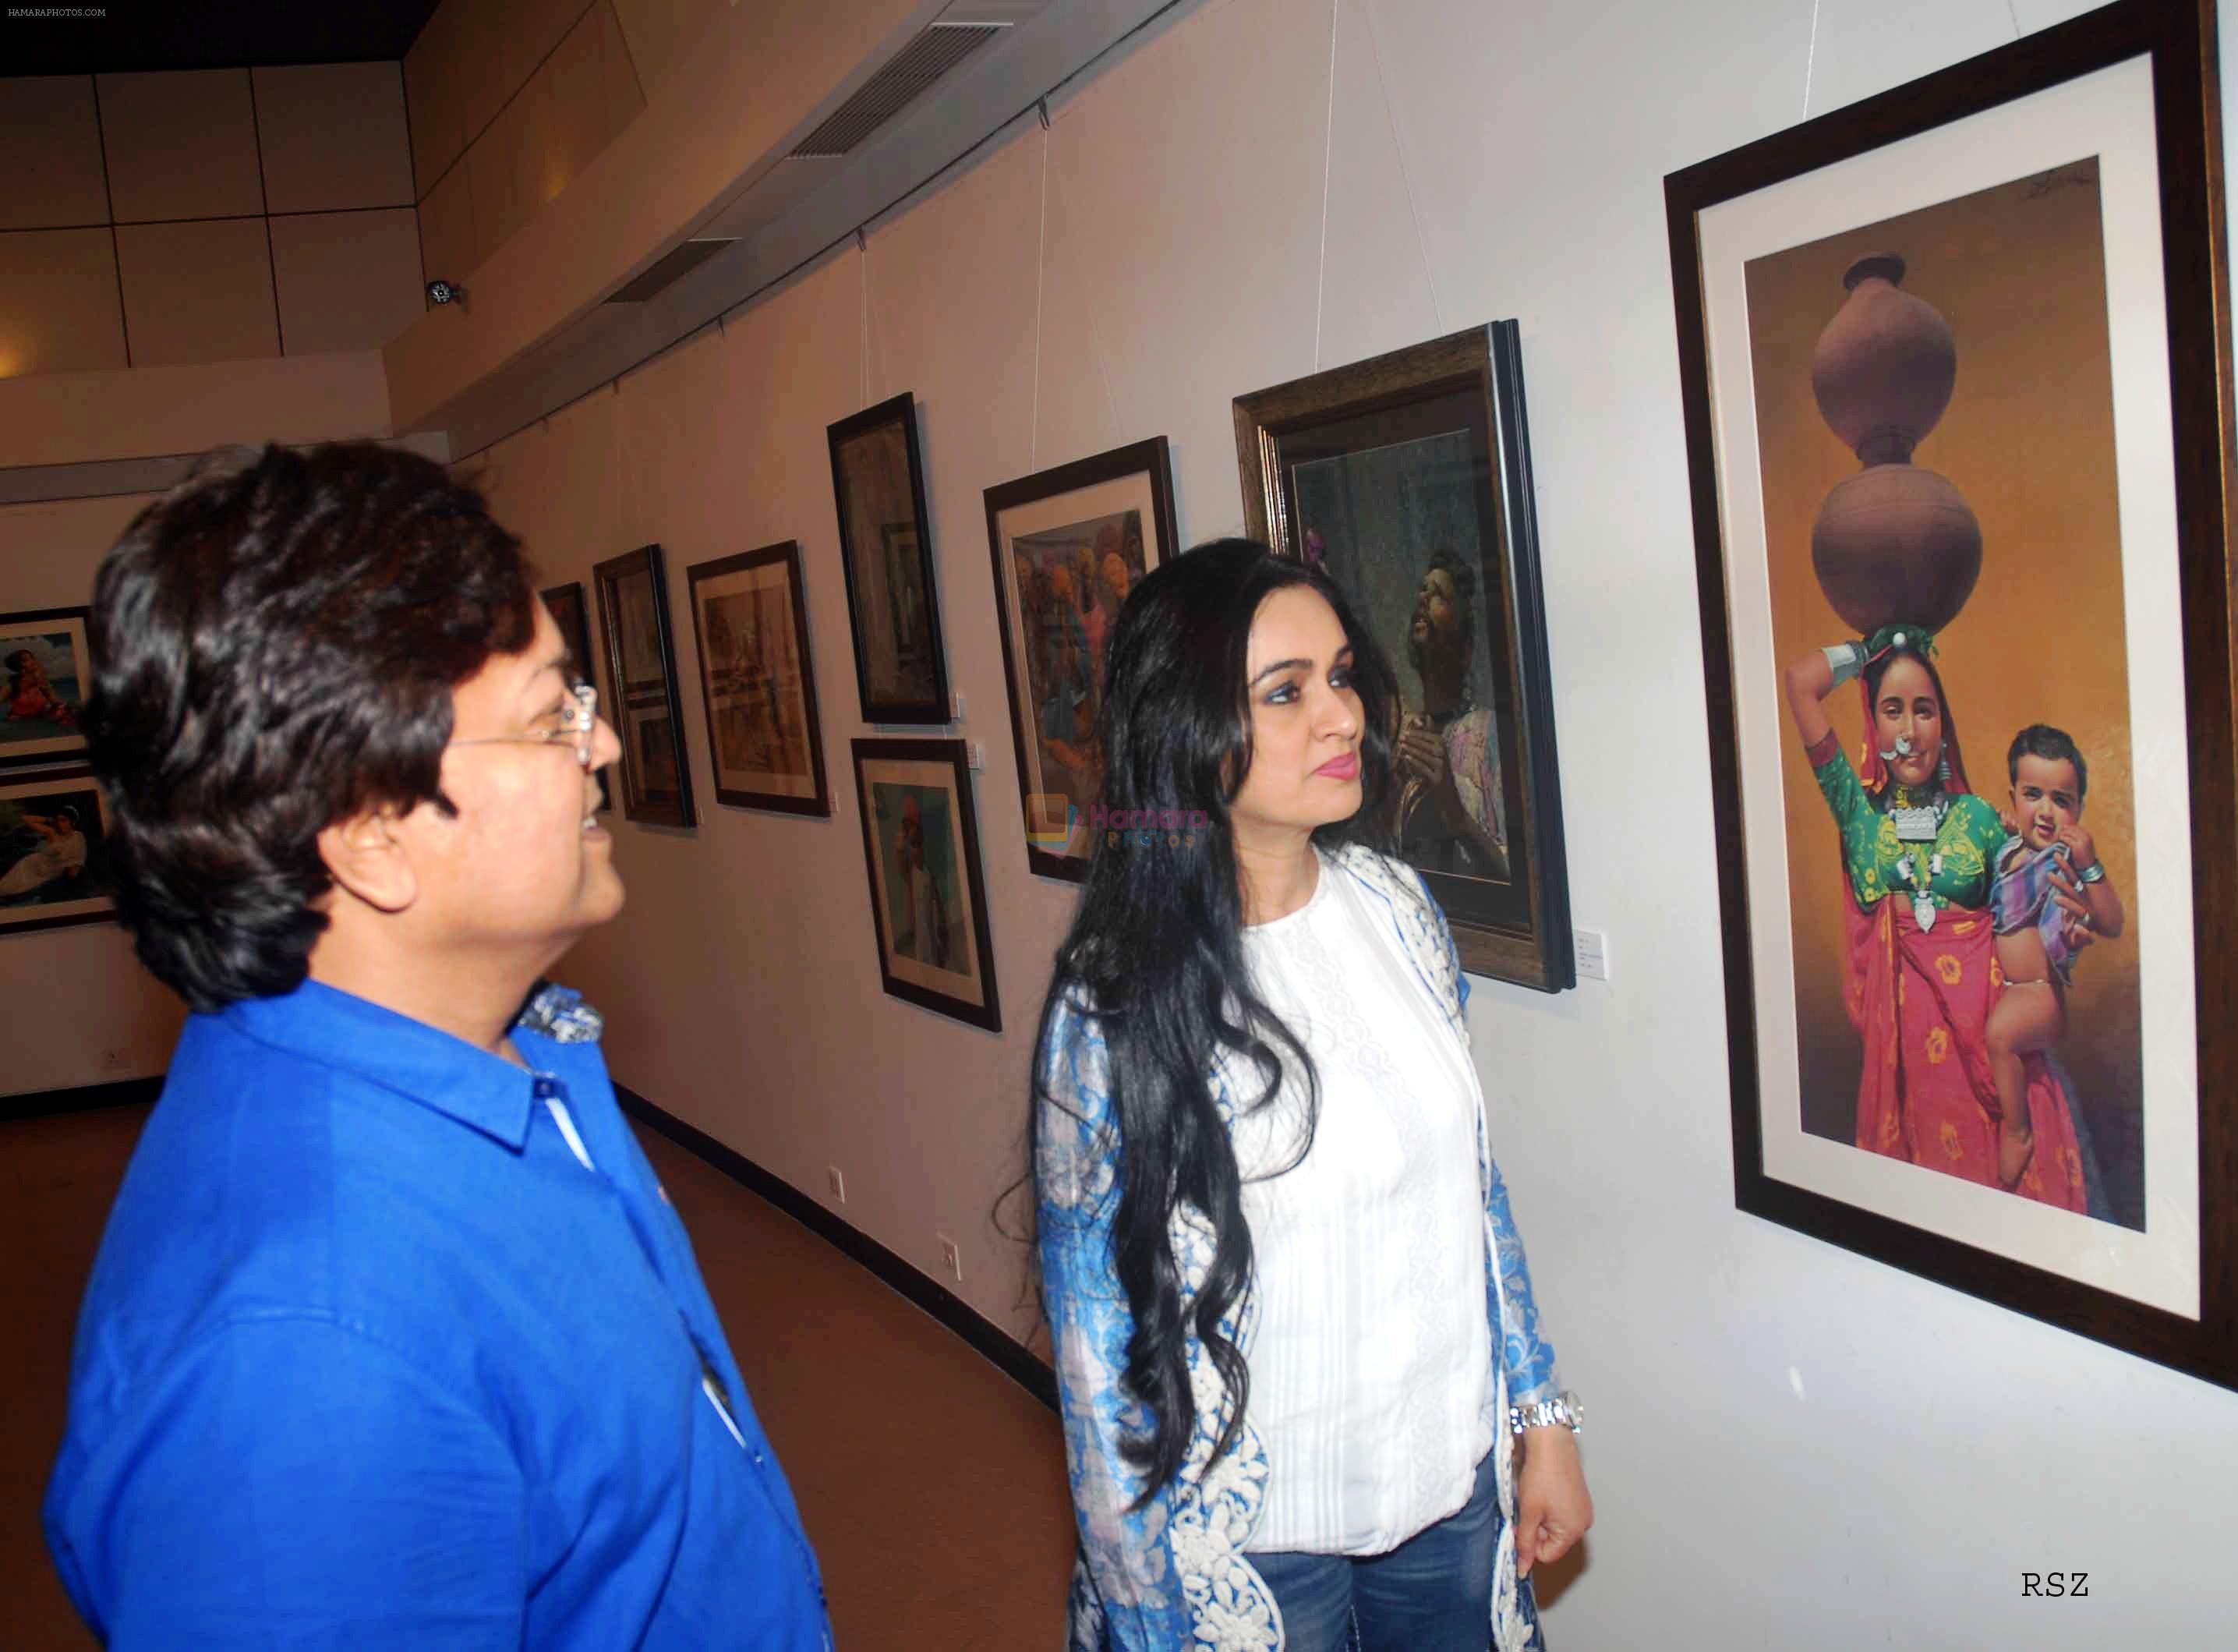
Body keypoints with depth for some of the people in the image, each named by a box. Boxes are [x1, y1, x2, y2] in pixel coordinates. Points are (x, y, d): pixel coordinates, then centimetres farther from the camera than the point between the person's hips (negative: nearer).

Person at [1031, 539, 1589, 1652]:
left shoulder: (1395, 905, -5)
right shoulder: (1118, 1005, -20)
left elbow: (1471, 1174, 6)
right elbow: (1103, 1349, -13)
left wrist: (1542, 1418, 8)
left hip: (1457, 1476, 5)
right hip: (1263, 1537, -4)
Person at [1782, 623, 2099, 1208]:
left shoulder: (1977, 816, 9)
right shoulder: (1857, 804, 6)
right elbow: (1800, 681, 0)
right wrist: (1875, 651, 12)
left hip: (1979, 1012, 1)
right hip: (1901, 1011, -1)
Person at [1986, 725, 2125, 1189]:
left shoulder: (2072, 859, -13)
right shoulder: (2009, 849, 8)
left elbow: (2113, 925, -23)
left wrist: (2089, 868, -36)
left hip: (2043, 993, -8)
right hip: (2003, 987, 8)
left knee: (2000, 1032, -30)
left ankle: (2019, 1134, -11)